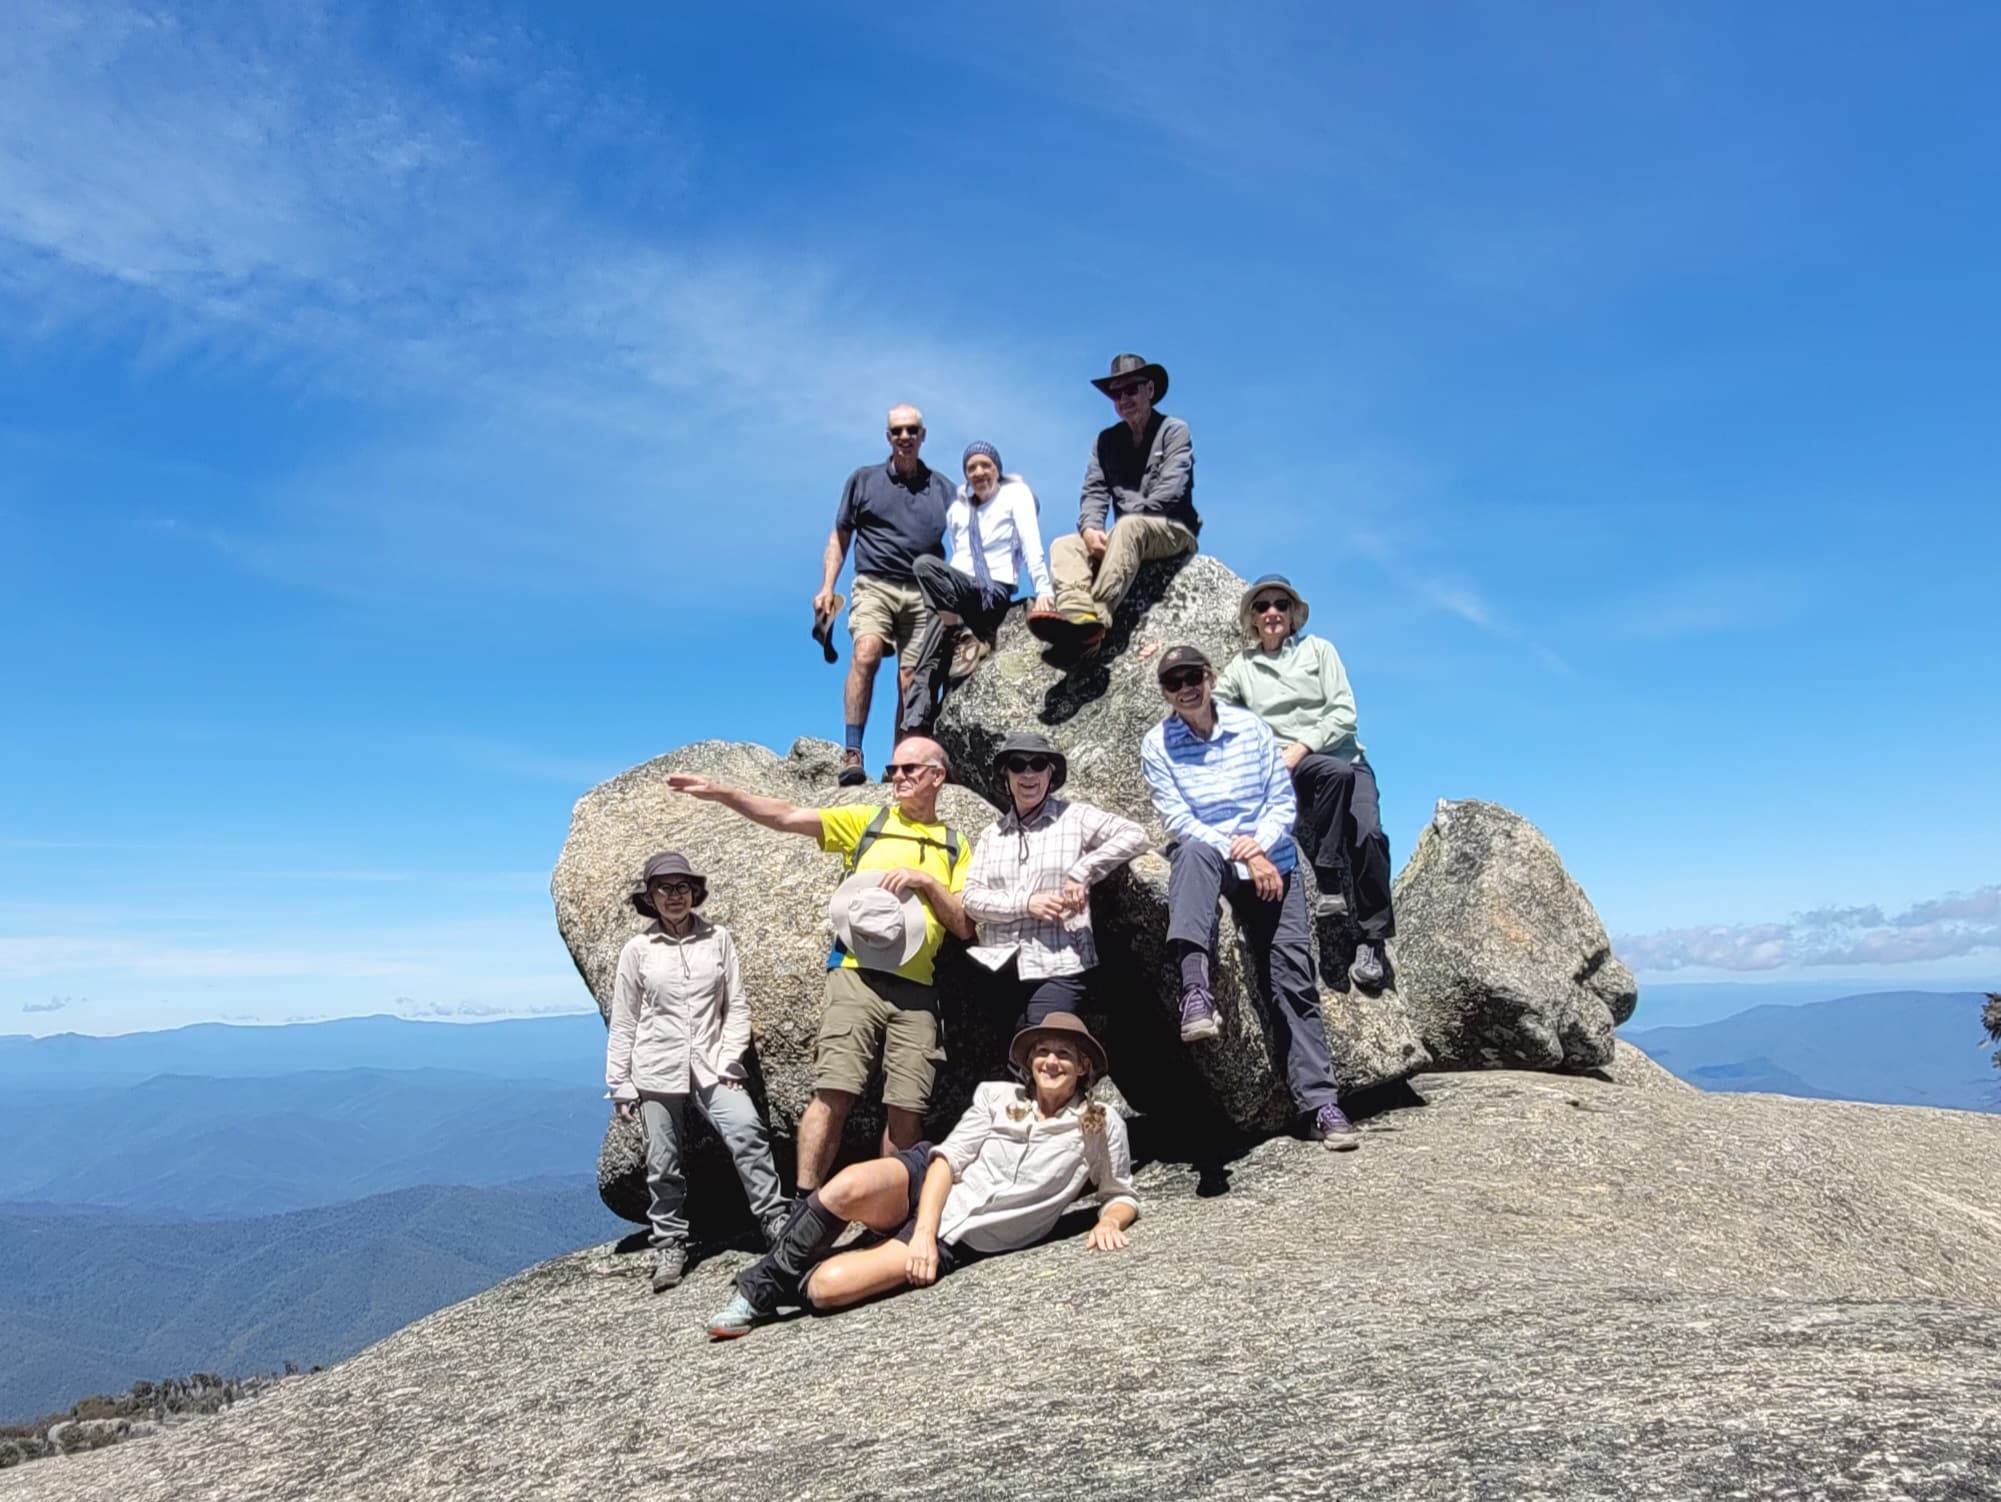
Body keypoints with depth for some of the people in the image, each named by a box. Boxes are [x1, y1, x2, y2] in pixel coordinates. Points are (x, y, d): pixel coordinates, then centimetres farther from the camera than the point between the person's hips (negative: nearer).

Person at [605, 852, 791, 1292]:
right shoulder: (638, 949, 2)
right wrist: (619, 1085, 4)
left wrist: (730, 1061, -7)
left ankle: (776, 1222, -8)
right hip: (657, 1070, 0)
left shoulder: (718, 939, 2)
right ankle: (670, 1246, 22)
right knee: (663, 1164, 6)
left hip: (711, 1065, 0)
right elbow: (623, 1023, 5)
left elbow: (737, 1006, 3)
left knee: (748, 1133, -18)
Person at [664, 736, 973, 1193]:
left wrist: (927, 882, -6)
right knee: (834, 1094, -10)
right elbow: (787, 817, 0)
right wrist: (720, 792, -10)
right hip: (857, 977, -1)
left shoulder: (955, 847, 14)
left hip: (917, 990, 2)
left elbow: (965, 927, 8)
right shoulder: (867, 820, 11)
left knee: (907, 1111, 1)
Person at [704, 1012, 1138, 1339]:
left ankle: (790, 1285, 9)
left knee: (825, 1286, -27)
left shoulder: (1100, 1125, 1)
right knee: (850, 1187, -34)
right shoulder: (997, 1097, 5)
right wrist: (923, 1232, -16)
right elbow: (948, 1159, -2)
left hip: (959, 1242, -2)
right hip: (923, 1187, 2)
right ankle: (760, 1288, -10)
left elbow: (1122, 1195, 10)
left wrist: (1108, 1222, -15)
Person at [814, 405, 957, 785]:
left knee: (911, 680, -3)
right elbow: (840, 537, 16)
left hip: (924, 593, 2)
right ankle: (852, 752, -27)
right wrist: (827, 586, 4)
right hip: (875, 585, -1)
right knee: (866, 654, -26)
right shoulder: (864, 480, 15)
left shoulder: (943, 488, 17)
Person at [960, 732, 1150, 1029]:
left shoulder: (1075, 817, 5)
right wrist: (1025, 904, -12)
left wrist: (1082, 873, -15)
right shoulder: (993, 833, 14)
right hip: (998, 967, 4)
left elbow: (1135, 835, -7)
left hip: (1059, 970, -4)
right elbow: (971, 898, 5)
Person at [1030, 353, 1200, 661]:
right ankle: (1078, 614, -47)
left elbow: (1170, 491, -13)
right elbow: (1094, 492, 5)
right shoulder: (1107, 440, 17)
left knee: (1128, 527, -37)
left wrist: (1115, 527, -19)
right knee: (1062, 545, -16)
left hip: (1173, 532, -6)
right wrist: (1090, 529, -18)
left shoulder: (1174, 430, 1)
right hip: (1125, 538, 6)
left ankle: (1096, 618, -56)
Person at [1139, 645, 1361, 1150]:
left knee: (1293, 983, -4)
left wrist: (1260, 842, -18)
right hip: (1206, 856, -2)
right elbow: (1178, 819, -10)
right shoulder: (1157, 745, -3)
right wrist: (1241, 855, -19)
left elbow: (1283, 801, 1)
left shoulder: (1252, 728, 3)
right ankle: (1195, 989, -46)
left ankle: (1320, 1104, 0)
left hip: (1271, 865, 2)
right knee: (1195, 851, -39)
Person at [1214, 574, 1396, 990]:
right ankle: (1329, 884, -31)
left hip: (1343, 756, 1)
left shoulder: (1318, 649, 12)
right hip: (1285, 770, -1)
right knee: (1336, 772, -37)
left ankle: (1373, 939, -15)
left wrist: (1301, 748, -10)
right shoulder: (1242, 666, 17)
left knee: (1367, 836, -25)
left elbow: (1344, 714, 1)